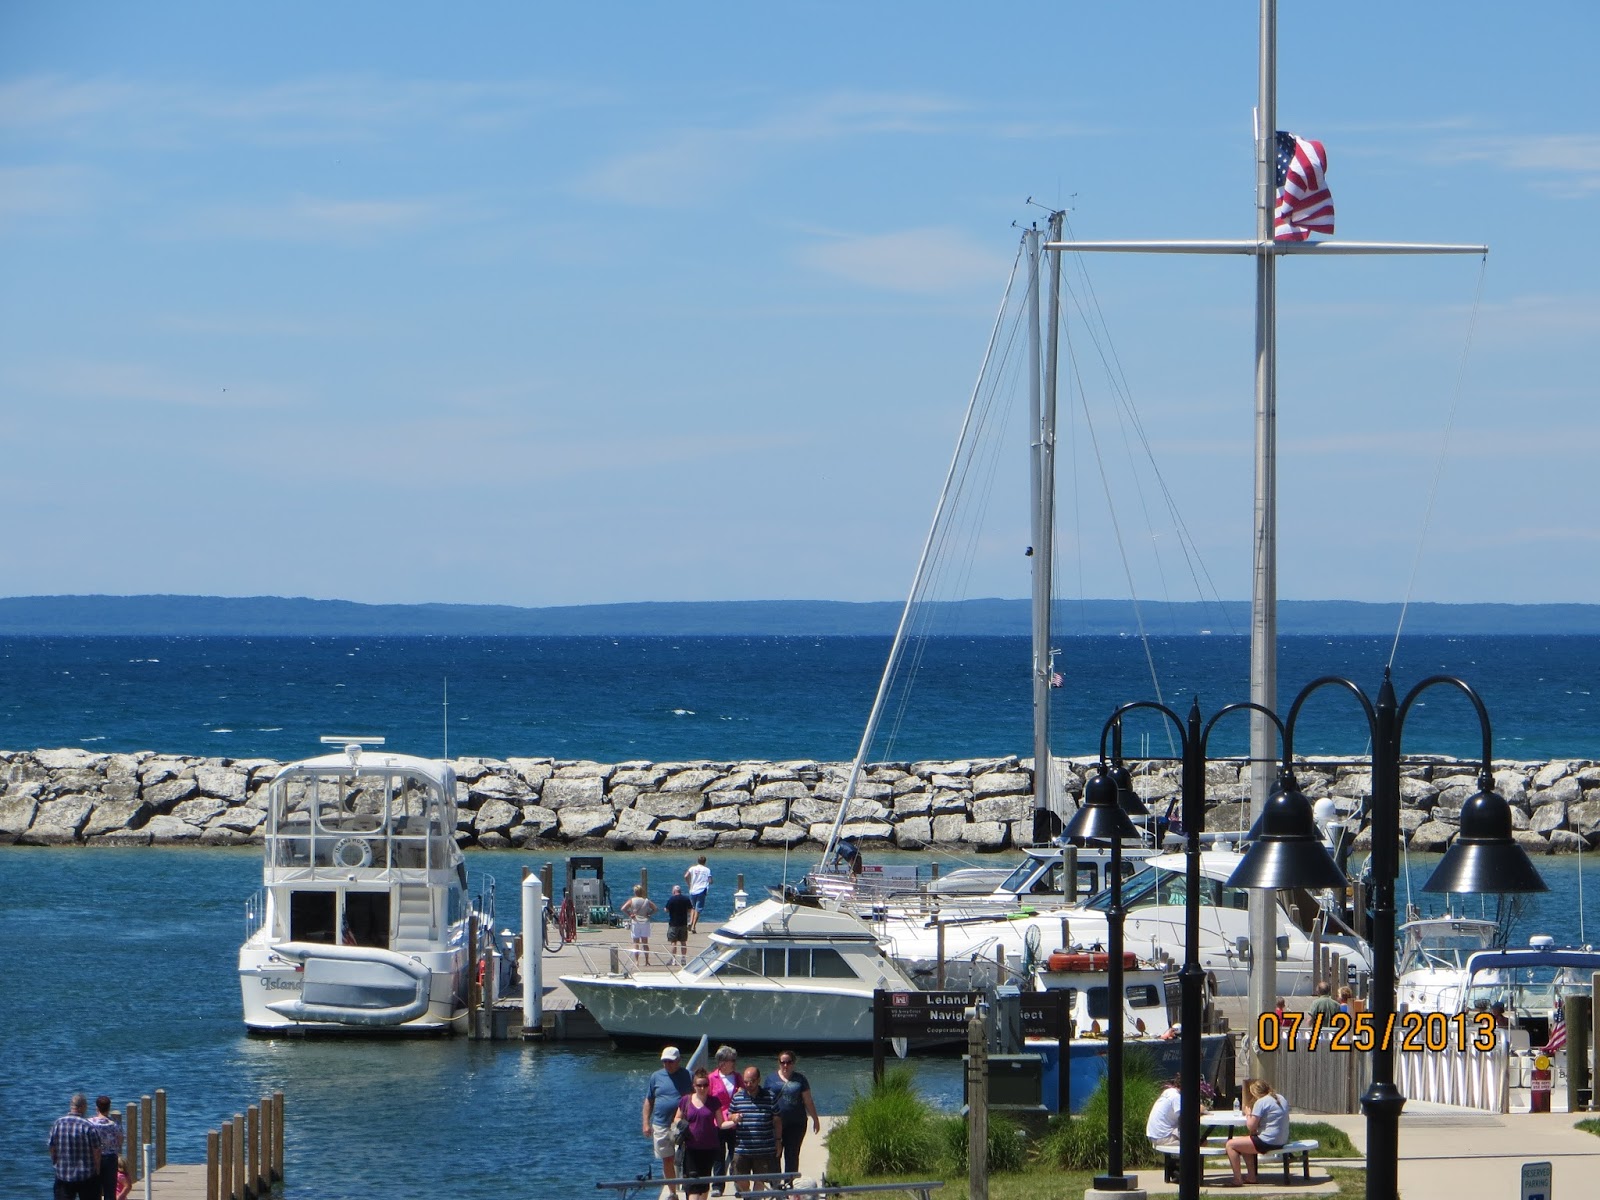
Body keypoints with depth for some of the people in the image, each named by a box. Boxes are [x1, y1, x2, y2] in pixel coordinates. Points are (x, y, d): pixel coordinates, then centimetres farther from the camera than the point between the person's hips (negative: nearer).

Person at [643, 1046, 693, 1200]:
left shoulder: (687, 1076, 1)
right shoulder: (656, 1077, 9)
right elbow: (648, 1101, 13)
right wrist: (646, 1123, 6)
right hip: (661, 1126, 3)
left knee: (680, 1161, -10)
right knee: (667, 1161, 9)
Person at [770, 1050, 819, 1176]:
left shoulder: (800, 1079, 7)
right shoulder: (772, 1079, 8)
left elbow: (808, 1102, 10)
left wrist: (815, 1119, 10)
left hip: (796, 1123, 0)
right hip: (776, 1123, 0)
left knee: (792, 1156, 1)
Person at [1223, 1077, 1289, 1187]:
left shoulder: (1261, 1102, -15)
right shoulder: (1281, 1099, 11)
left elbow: (1251, 1126, -14)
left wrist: (1248, 1114, 5)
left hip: (1268, 1142, -9)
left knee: (1230, 1145, -1)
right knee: (1246, 1142, 32)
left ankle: (1237, 1180, -1)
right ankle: (1252, 1177, 29)